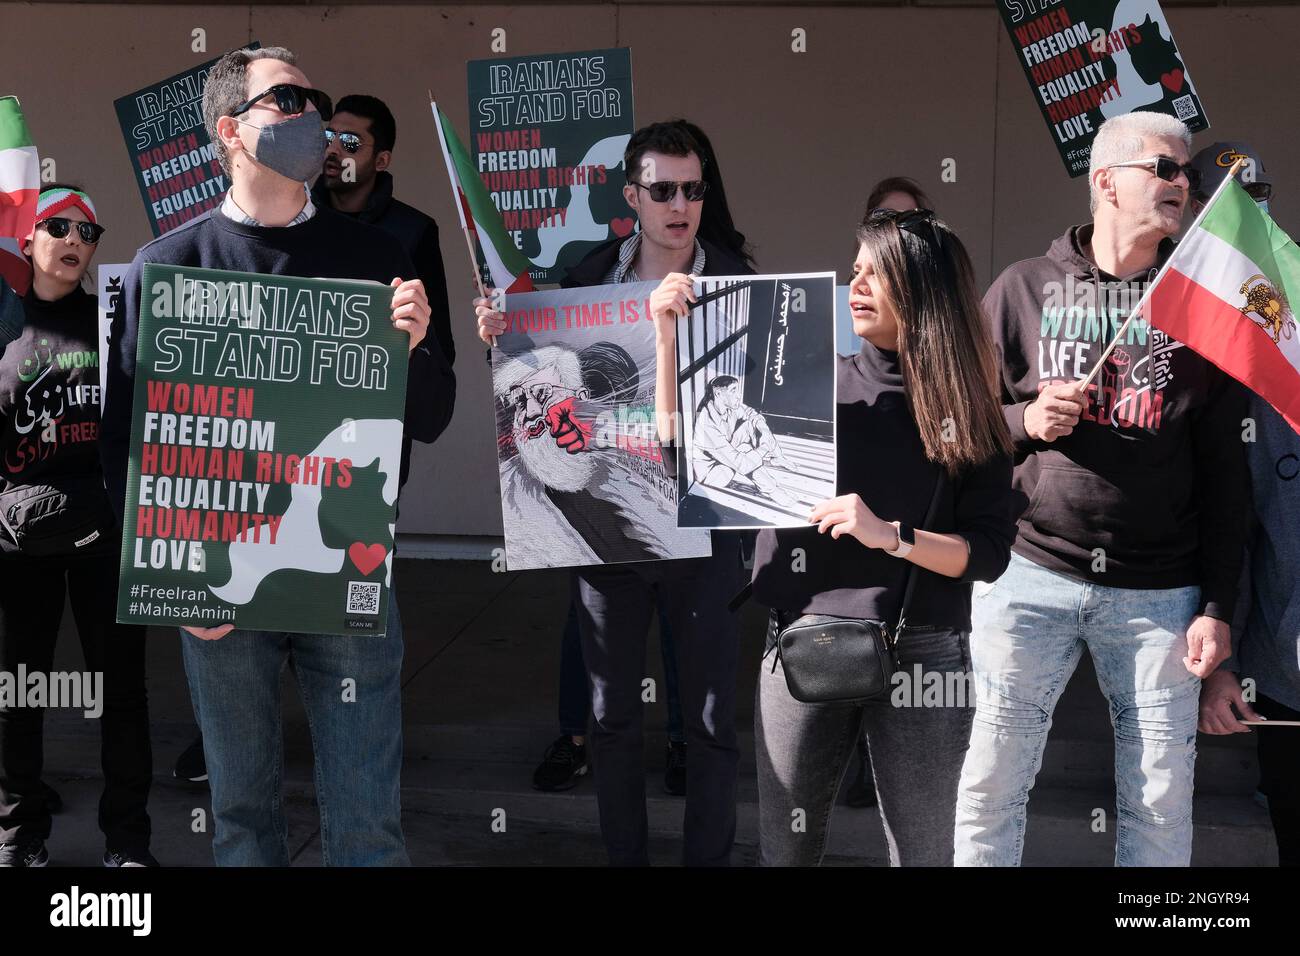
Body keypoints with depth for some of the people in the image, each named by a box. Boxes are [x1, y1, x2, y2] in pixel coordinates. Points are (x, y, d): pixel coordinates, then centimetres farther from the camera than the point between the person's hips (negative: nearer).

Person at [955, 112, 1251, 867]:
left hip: (1160, 592, 1)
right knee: (993, 782, 1)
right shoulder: (1024, 289, 8)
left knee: (1162, 803, 2)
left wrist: (1219, 606, 1)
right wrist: (1023, 420, -10)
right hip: (1032, 573, 0)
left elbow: (1225, 469, 7)